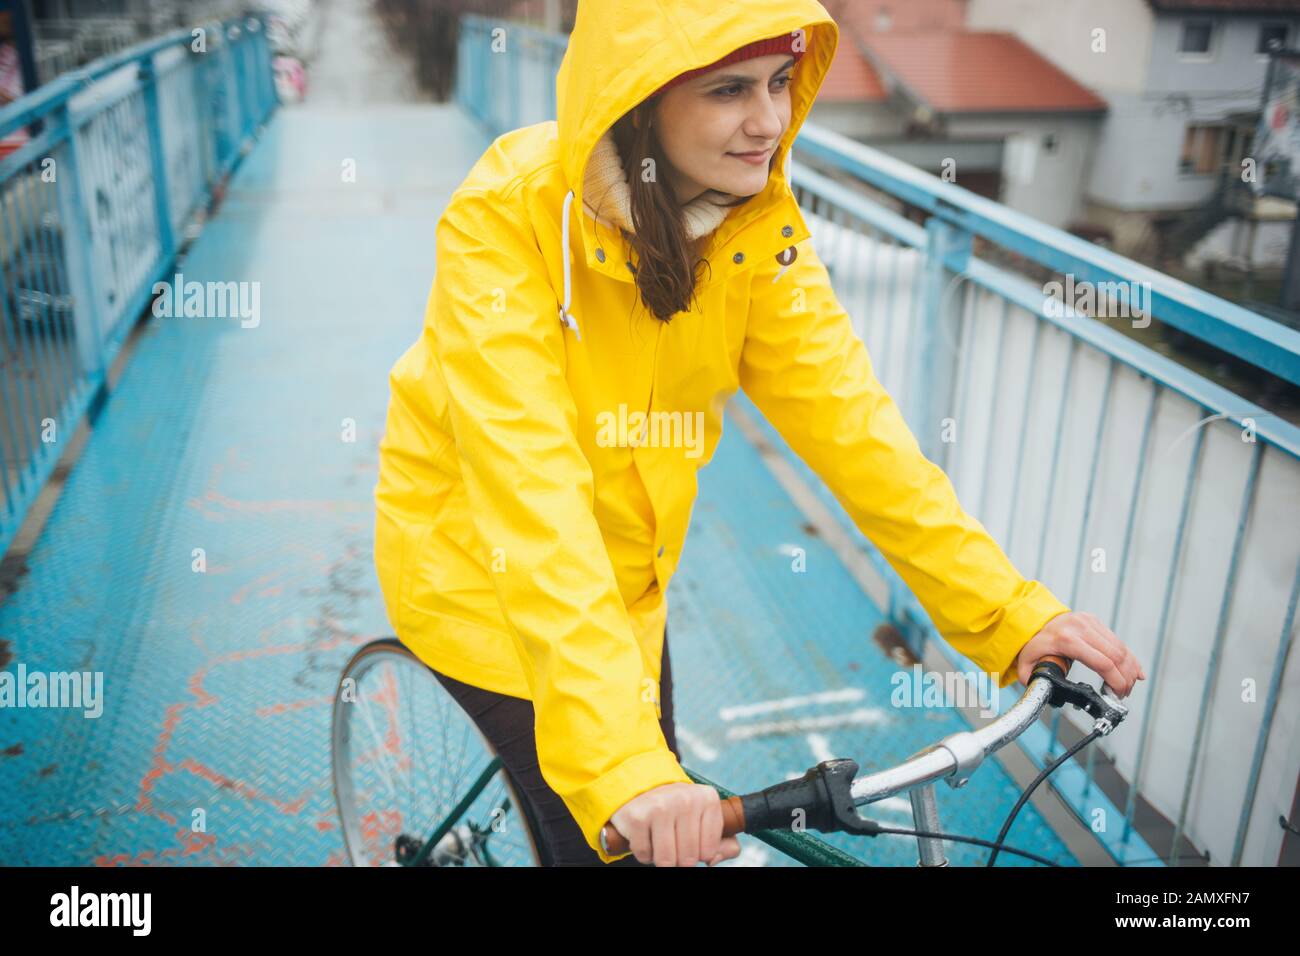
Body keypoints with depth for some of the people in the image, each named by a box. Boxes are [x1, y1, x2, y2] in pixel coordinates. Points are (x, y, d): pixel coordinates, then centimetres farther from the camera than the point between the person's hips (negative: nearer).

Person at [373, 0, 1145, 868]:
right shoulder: (507, 212, -27)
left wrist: (1010, 610, -23)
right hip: (483, 564, -5)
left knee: (665, 829, 15)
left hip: (624, 579, 5)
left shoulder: (760, 222, -11)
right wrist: (621, 761, -45)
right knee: (618, 840, -8)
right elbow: (528, 484, -37)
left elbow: (844, 414, -14)